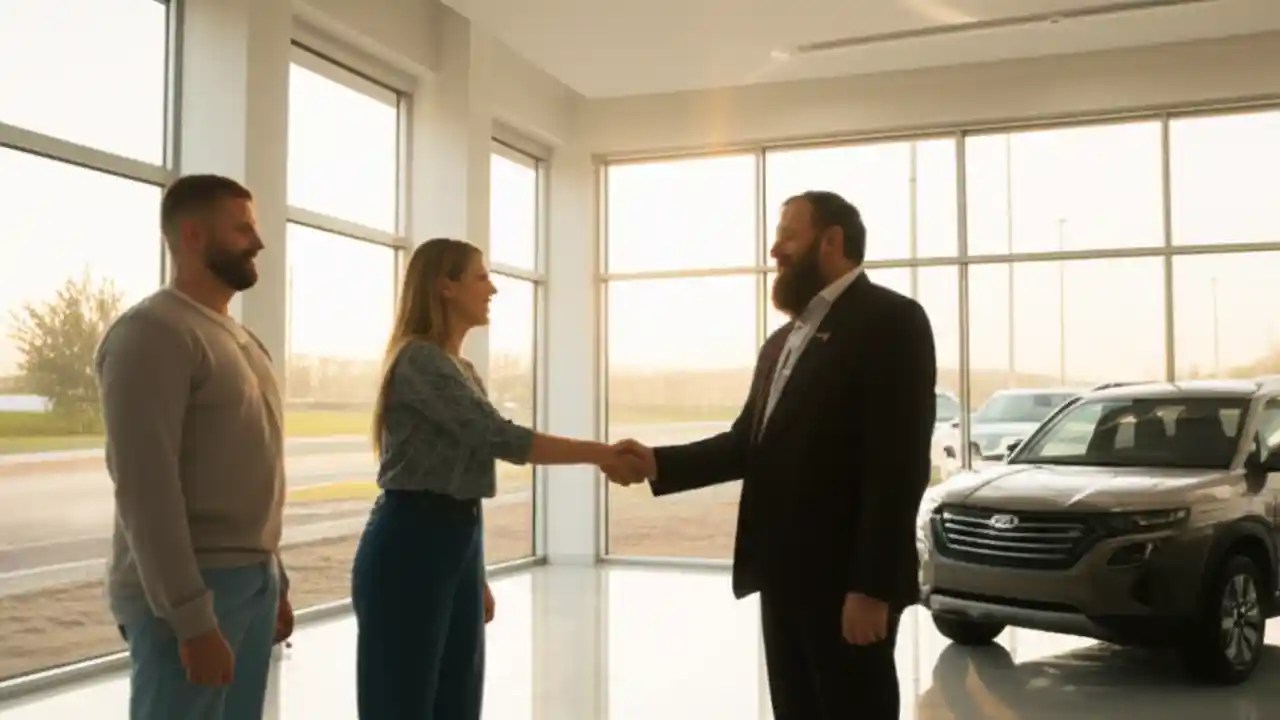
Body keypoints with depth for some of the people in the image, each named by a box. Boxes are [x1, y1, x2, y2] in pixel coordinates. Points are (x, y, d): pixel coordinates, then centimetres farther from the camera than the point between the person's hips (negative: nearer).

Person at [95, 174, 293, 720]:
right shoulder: (151, 332, -11)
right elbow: (145, 489, -18)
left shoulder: (238, 338, 17)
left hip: (253, 581, 8)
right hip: (187, 593, -8)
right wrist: (193, 619, -21)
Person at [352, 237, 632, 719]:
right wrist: (599, 454, -19)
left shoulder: (462, 370, 17)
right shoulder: (419, 360, -12)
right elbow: (502, 439, -22)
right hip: (411, 545, -9)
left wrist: (479, 579, 17)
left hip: (458, 541, 9)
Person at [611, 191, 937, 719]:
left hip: (846, 578, -8)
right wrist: (659, 463, 3)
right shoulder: (782, 342, 18)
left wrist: (872, 586, -21)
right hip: (784, 574, 8)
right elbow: (750, 443, 16)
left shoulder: (890, 320, -9)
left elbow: (899, 465, -17)